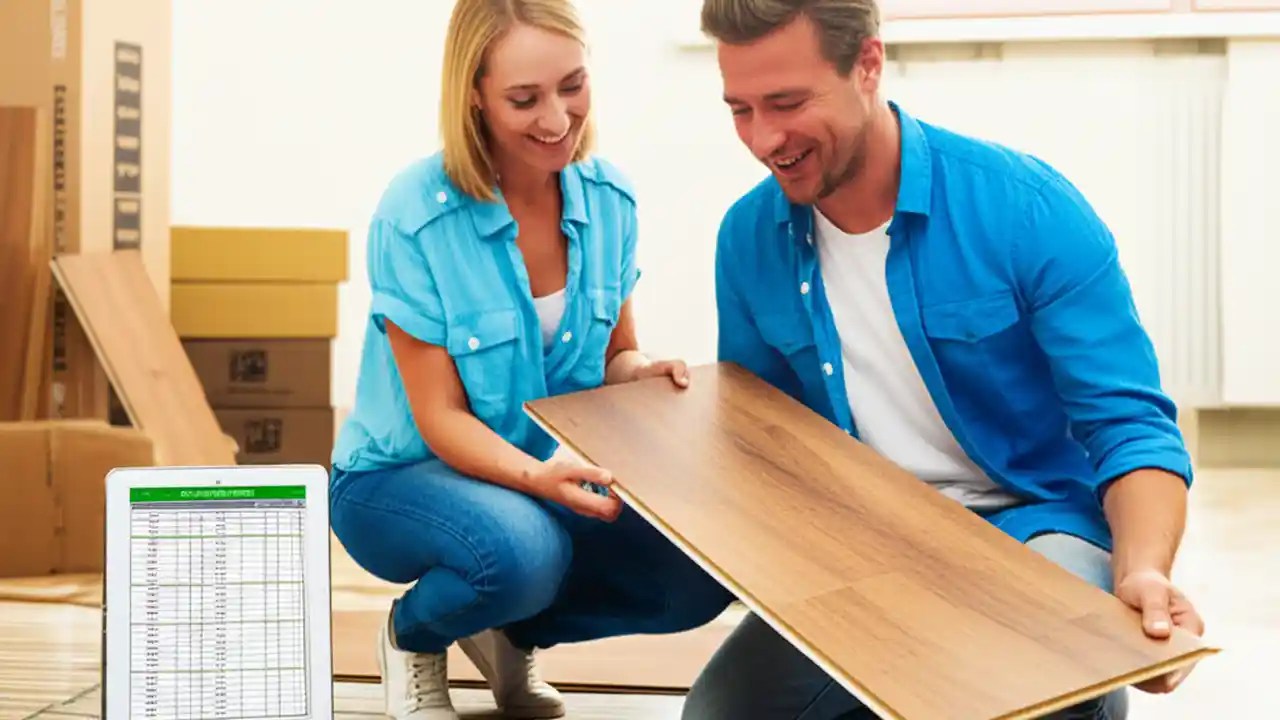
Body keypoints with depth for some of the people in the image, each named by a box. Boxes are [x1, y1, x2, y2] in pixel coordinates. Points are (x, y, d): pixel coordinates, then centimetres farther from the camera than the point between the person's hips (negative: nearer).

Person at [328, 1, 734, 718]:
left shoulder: (609, 197, -7)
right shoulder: (415, 215, -22)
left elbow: (612, 356, 6)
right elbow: (441, 419, -20)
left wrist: (643, 370, -18)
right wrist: (534, 476, -39)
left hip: (554, 474, 5)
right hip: (403, 475, -5)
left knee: (706, 565, -18)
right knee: (522, 550, -37)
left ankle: (513, 630, 11)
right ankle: (412, 635, 1)